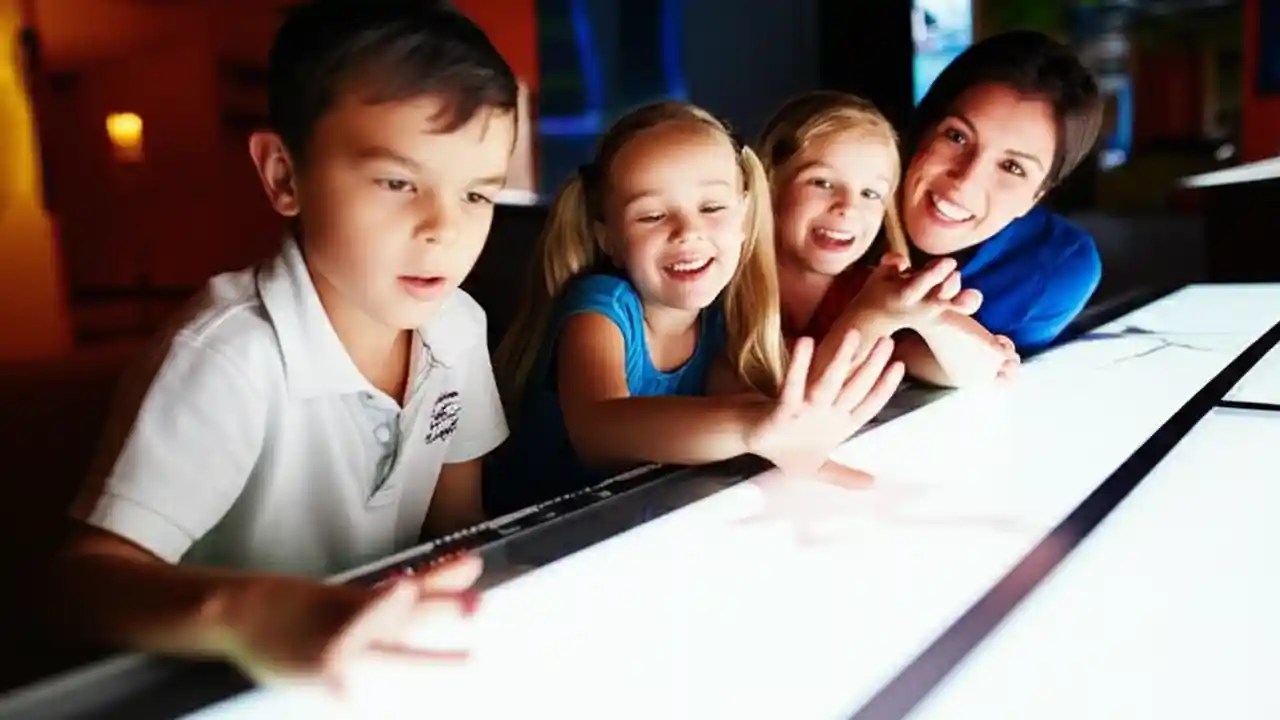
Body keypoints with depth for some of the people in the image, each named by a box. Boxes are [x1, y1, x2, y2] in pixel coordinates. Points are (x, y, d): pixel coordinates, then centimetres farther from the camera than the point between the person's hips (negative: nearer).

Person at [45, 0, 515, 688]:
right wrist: (245, 615, -44)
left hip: (389, 667, 4)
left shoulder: (458, 325, -6)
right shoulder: (234, 355, -23)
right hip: (231, 684, -3)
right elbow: (84, 580, -27)